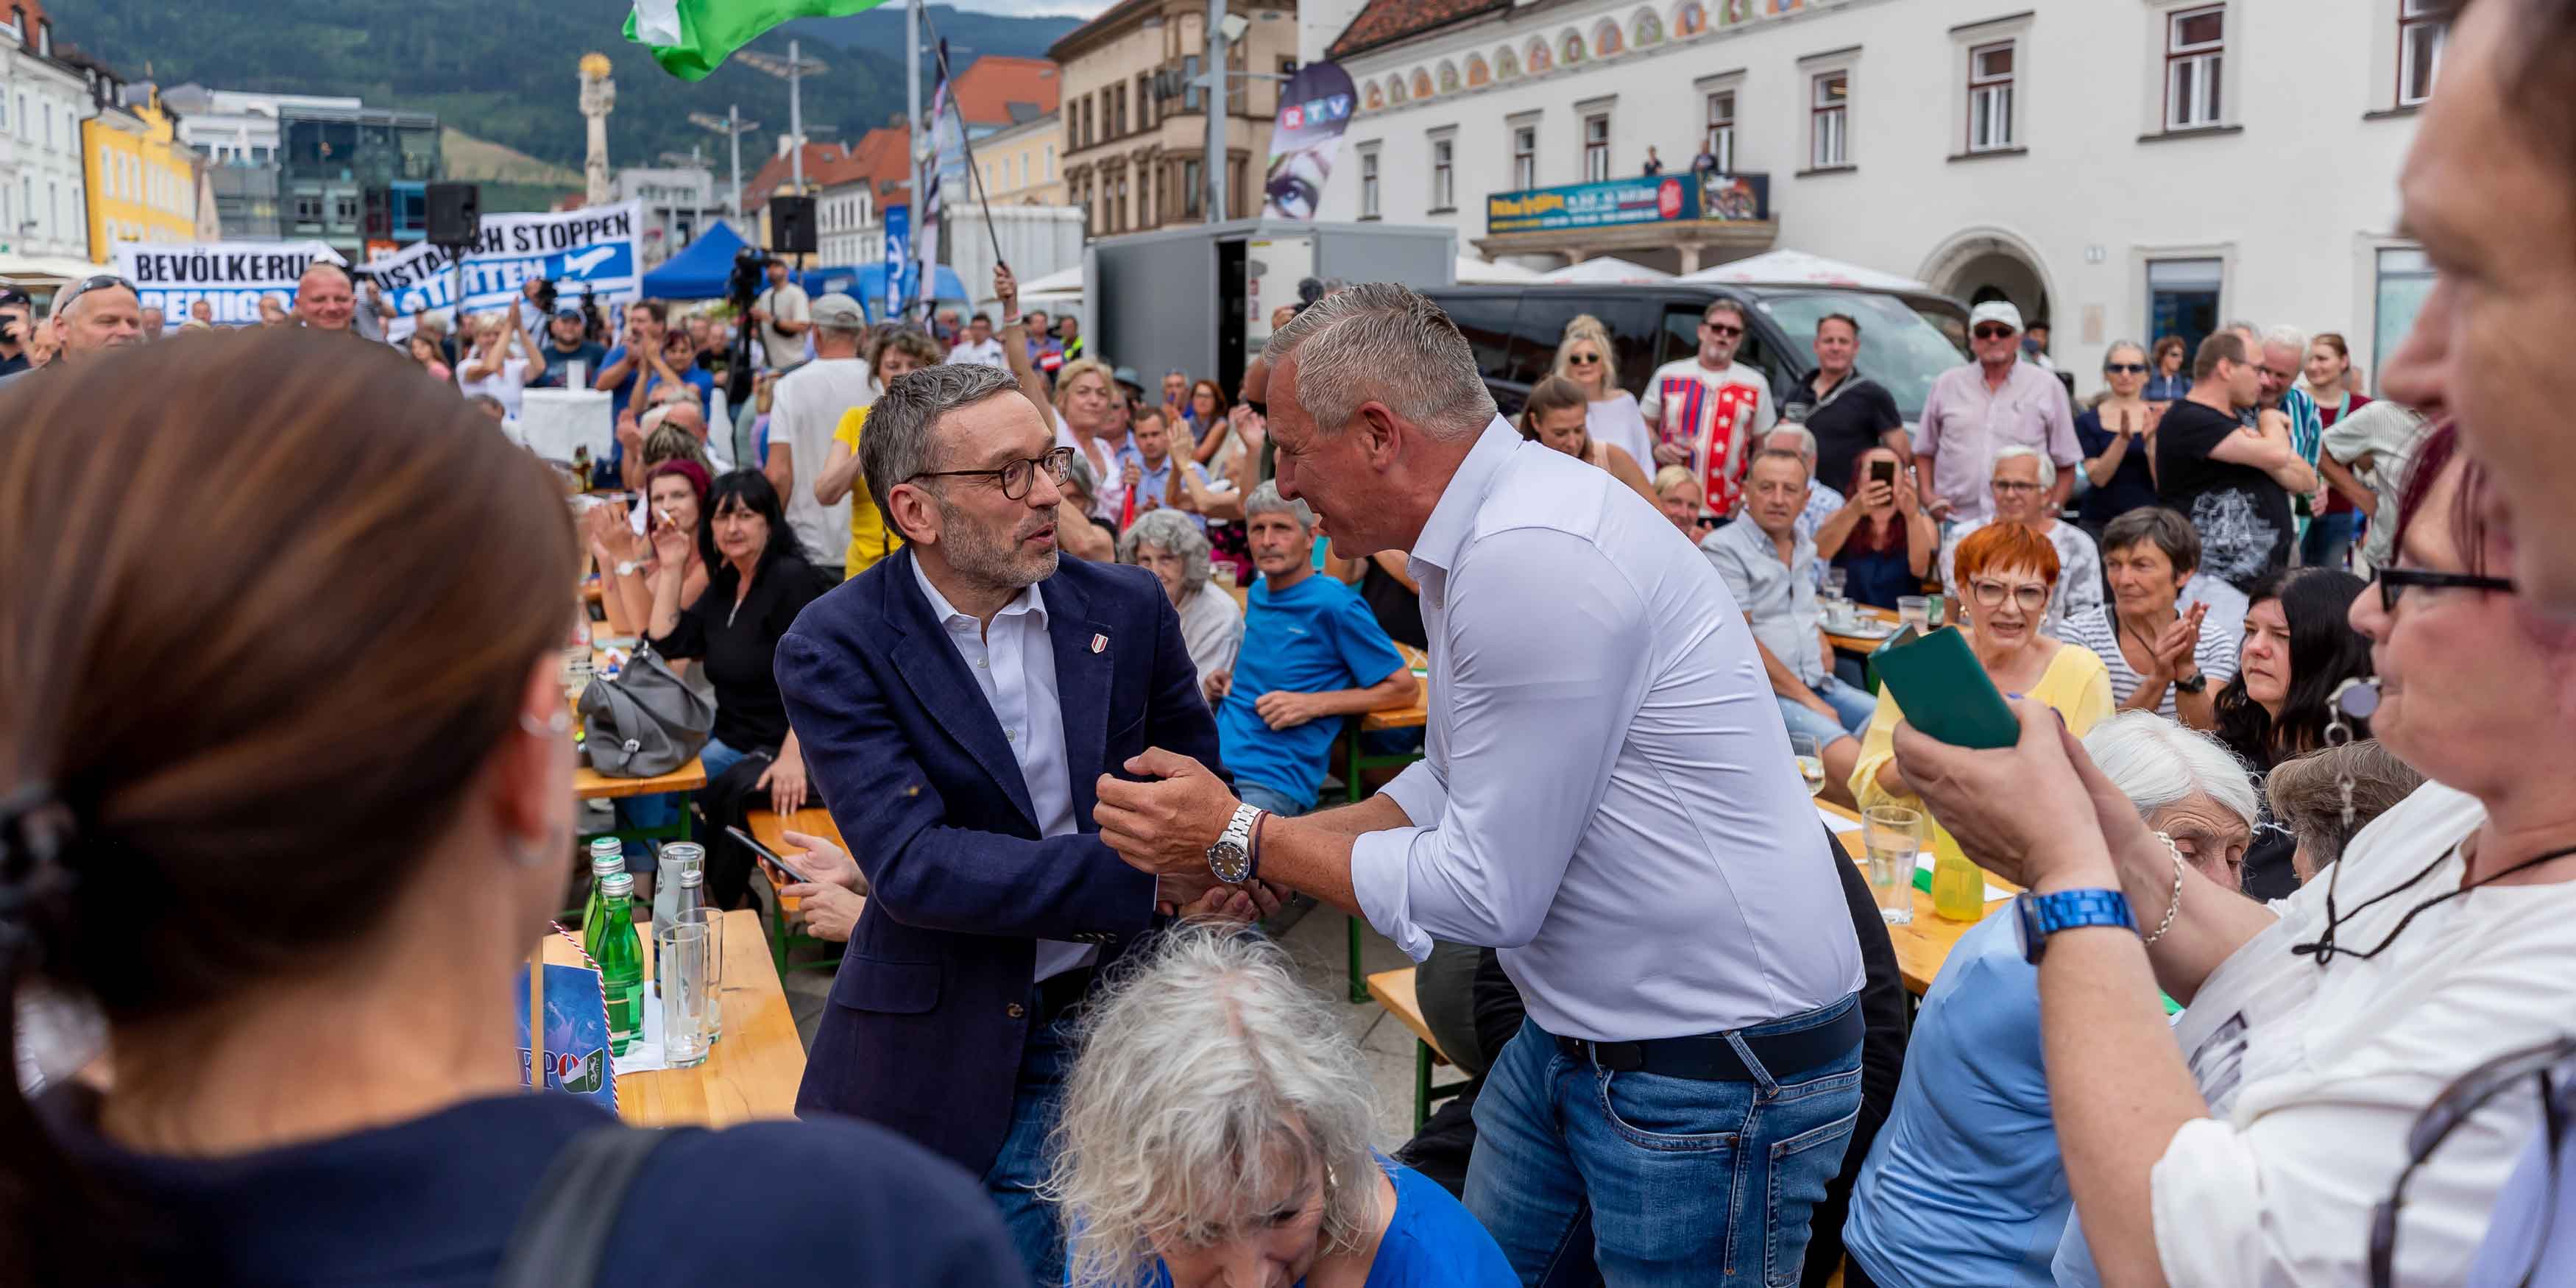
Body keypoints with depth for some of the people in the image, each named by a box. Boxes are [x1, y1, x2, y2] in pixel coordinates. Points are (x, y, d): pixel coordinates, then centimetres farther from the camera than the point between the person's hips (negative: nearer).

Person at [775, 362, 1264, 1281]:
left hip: (1115, 1004, 2)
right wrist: (1142, 872, -27)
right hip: (943, 1052, -2)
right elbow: (912, 863, -21)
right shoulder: (834, 650, -11)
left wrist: (1221, 862, -9)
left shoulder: (1127, 606, 0)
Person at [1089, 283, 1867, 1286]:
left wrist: (1241, 840, -12)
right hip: (1576, 1037, 9)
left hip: (1716, 1071, -9)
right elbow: (1455, 784, 16)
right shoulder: (1486, 533, 6)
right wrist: (1275, 844, 3)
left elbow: (1488, 891, -22)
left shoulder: (1530, 558, -26)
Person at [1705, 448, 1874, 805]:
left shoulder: (1804, 548, 18)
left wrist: (1821, 641, 10)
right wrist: (1806, 699, -14)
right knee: (1847, 758, -30)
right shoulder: (1722, 549, -7)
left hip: (1818, 685, 8)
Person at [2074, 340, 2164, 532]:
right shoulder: (2088, 421, 2)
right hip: (2099, 522, 0)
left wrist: (2151, 439, -18)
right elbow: (2098, 478, -11)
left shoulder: (2159, 418, 4)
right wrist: (2123, 438, -24)